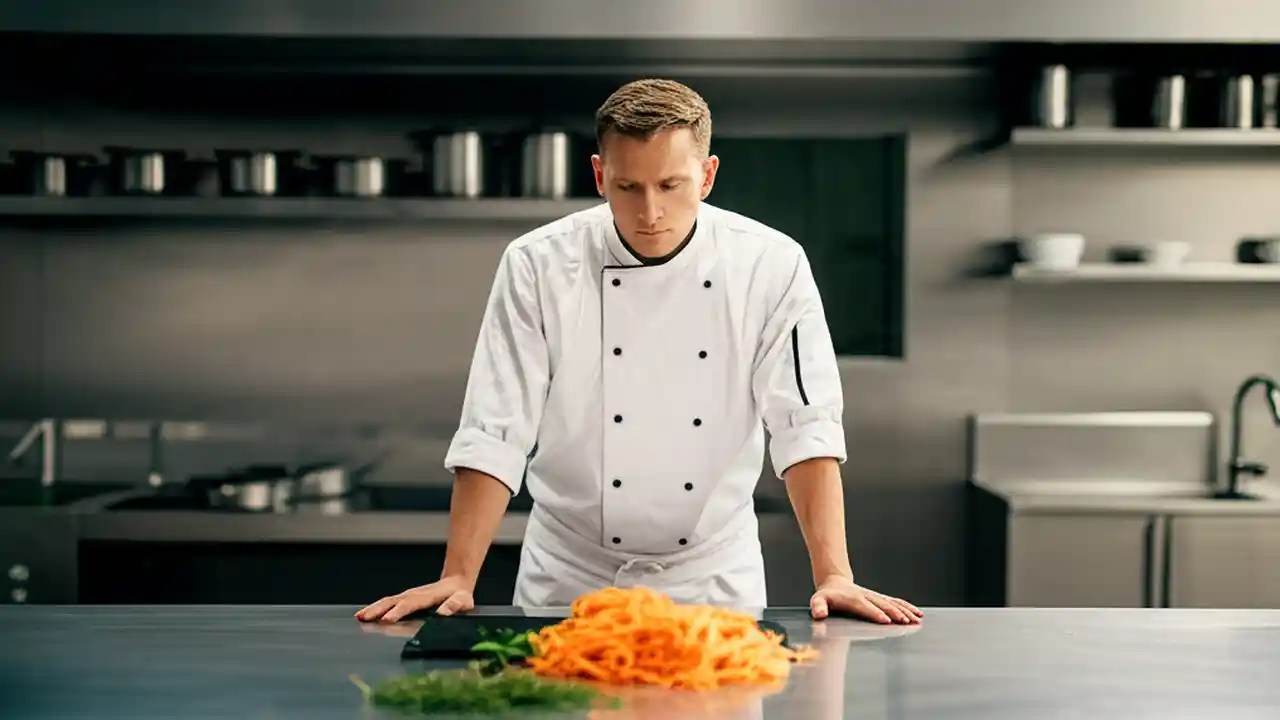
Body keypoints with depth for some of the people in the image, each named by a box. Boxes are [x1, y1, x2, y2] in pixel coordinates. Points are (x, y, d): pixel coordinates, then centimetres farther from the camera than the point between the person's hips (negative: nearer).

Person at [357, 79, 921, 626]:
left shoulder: (771, 267, -9)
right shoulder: (537, 265, -10)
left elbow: (804, 425, -10)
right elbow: (495, 435, -9)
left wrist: (833, 576, -19)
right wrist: (458, 579, -15)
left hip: (713, 580, 1)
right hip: (570, 580, 0)